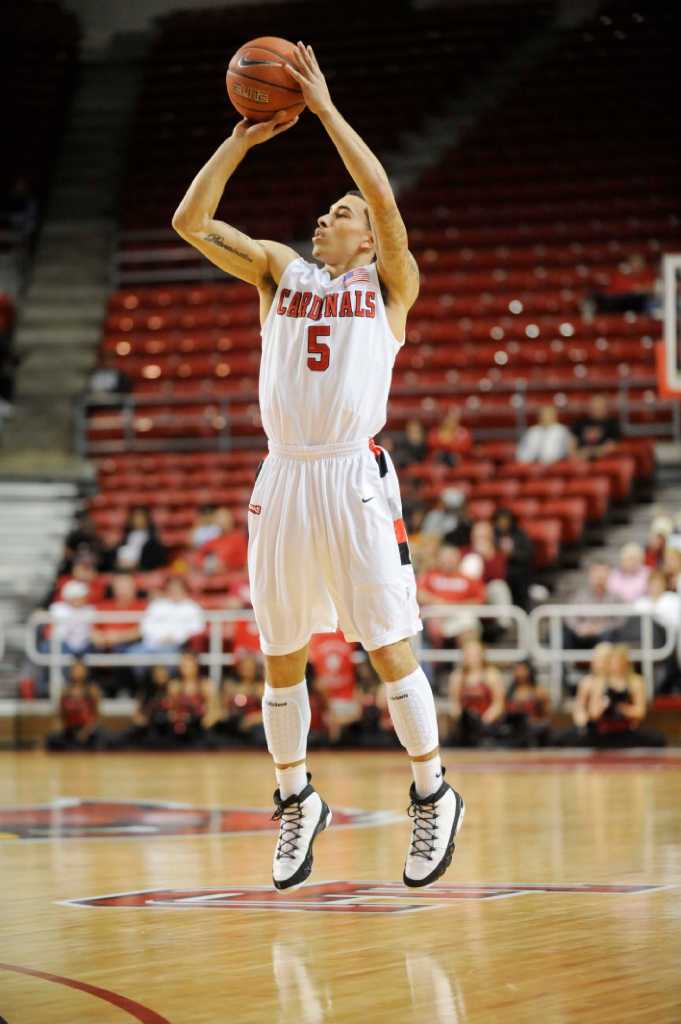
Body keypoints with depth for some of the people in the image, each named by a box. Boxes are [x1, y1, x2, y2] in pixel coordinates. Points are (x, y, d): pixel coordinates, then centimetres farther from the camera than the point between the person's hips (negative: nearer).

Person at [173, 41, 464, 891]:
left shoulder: (390, 284, 7)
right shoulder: (280, 270, 15)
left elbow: (384, 197, -11)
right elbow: (190, 221, 4)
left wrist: (324, 109, -9)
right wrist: (243, 137, -1)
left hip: (354, 479, -3)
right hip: (283, 480, 3)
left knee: (390, 653, -4)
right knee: (281, 661, 8)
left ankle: (433, 796, 11)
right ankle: (296, 804, 24)